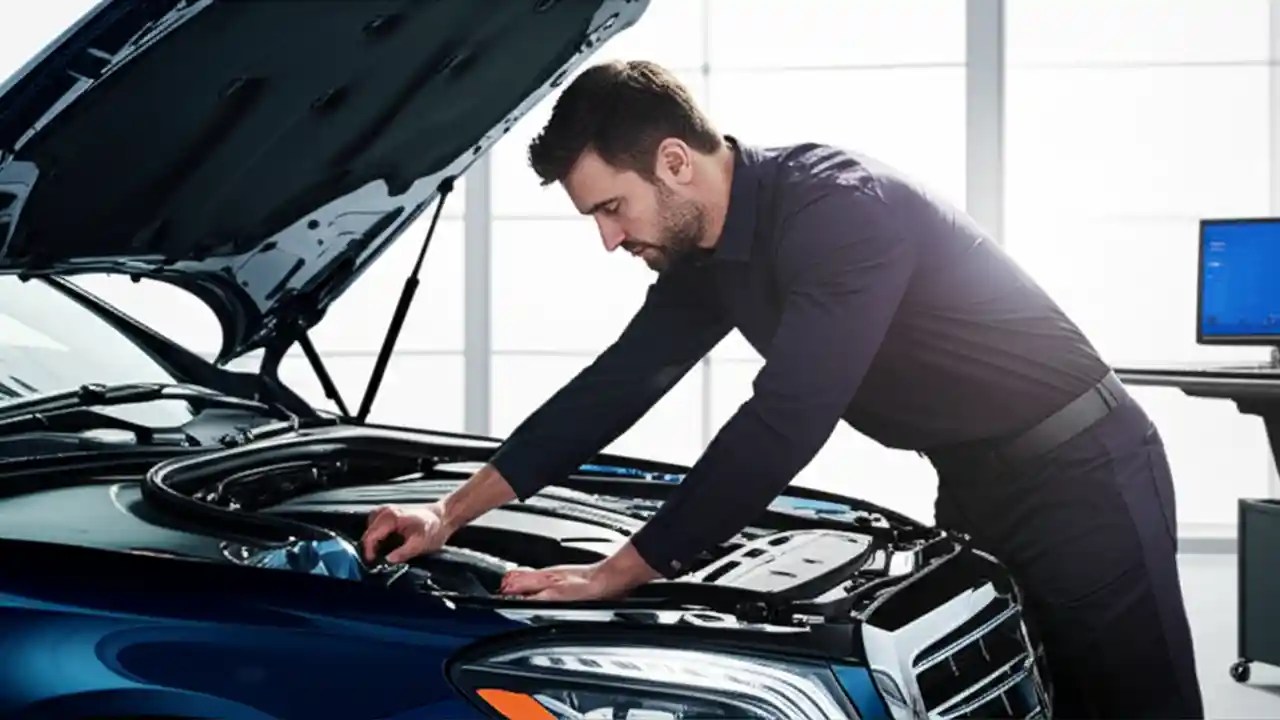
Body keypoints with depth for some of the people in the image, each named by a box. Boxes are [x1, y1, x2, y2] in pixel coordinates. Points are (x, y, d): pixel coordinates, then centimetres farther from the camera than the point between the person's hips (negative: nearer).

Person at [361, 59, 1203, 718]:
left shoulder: (840, 207, -28)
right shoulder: (709, 250, 2)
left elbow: (785, 422, -32)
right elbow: (618, 383, 7)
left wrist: (623, 571, -28)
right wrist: (455, 511, 3)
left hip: (1081, 474, -9)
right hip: (975, 485, 9)